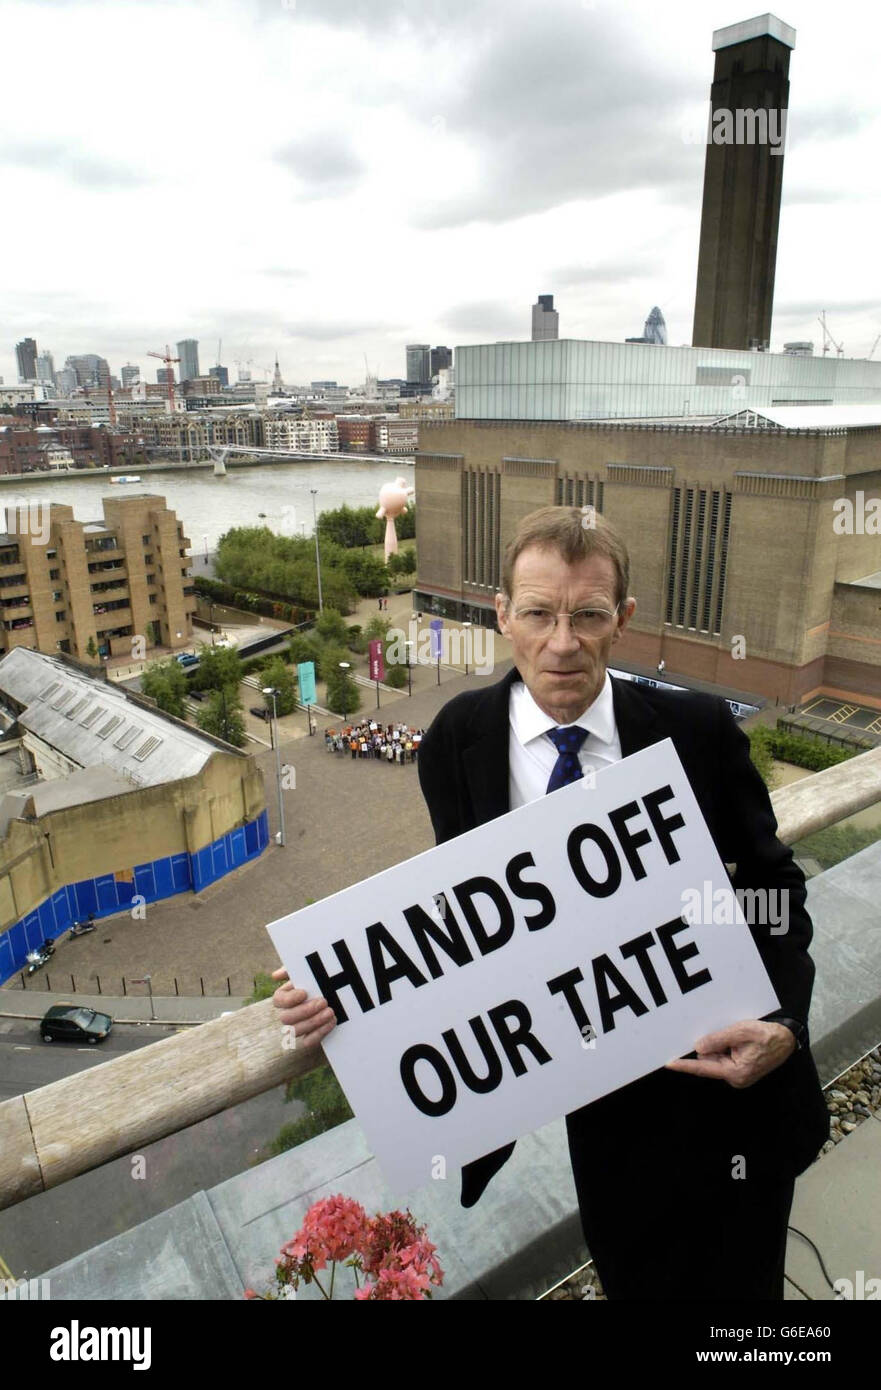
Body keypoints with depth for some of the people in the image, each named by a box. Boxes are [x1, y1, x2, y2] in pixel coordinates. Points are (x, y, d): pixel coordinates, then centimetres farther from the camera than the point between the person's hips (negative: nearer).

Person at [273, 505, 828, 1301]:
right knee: (631, 1278, 24)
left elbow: (775, 885, -5)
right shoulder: (459, 739, -11)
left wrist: (784, 1024, -21)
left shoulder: (697, 730, -14)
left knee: (731, 1282, 21)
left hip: (727, 1076, 0)